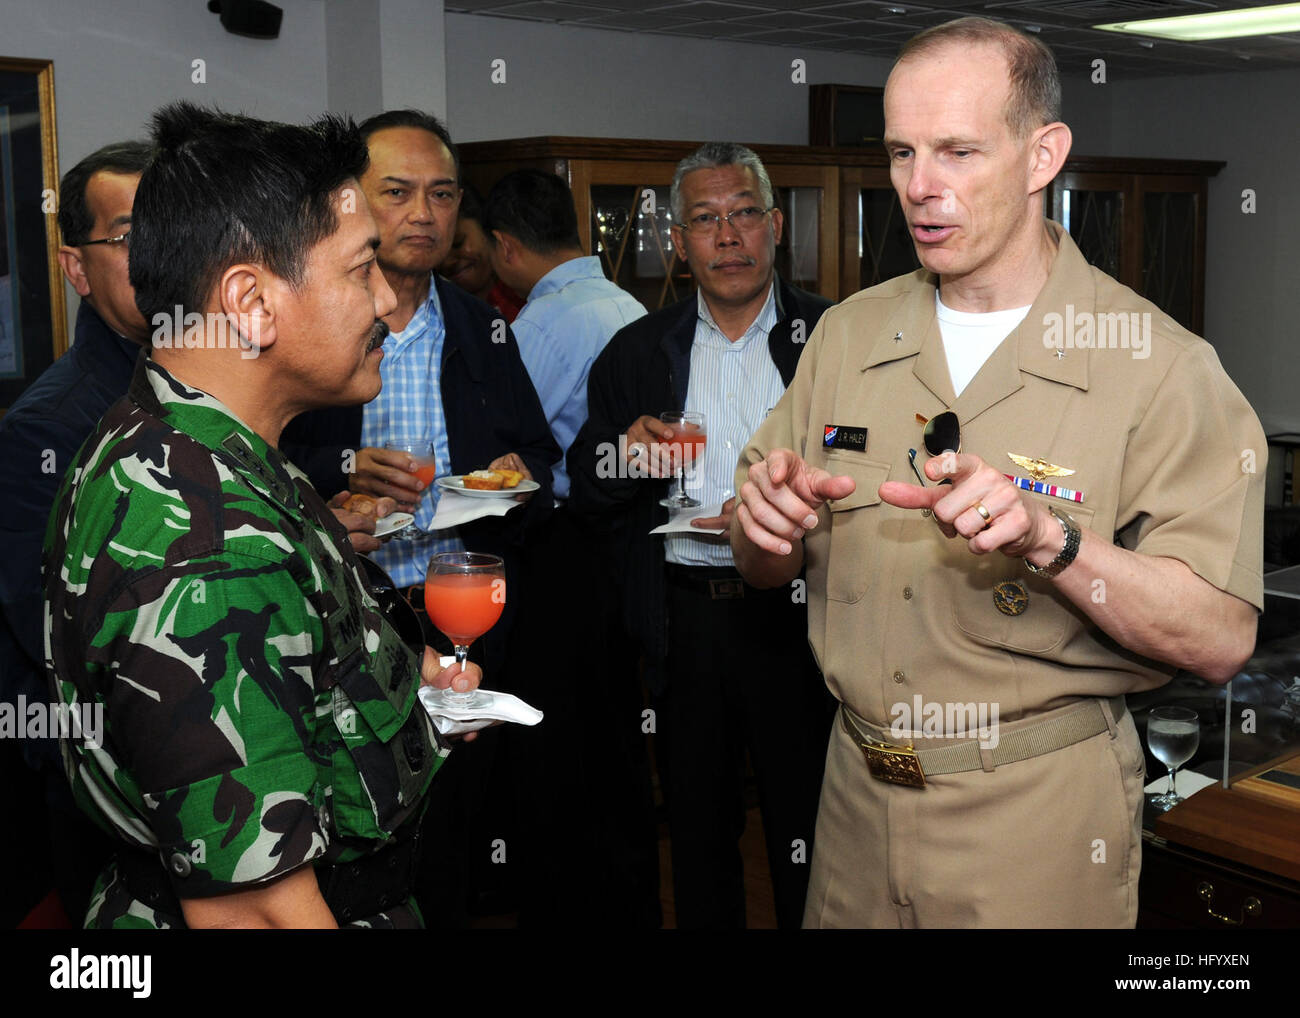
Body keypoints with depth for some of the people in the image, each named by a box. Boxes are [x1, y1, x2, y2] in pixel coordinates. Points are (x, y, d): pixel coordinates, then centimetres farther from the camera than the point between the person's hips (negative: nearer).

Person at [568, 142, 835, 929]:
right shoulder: (637, 352, 7)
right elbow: (590, 500, 8)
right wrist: (625, 457, -13)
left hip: (796, 619, -2)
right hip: (683, 620, 2)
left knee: (808, 831, 9)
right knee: (698, 832, 16)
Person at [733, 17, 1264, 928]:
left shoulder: (1158, 365, -12)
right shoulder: (848, 334, 2)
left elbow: (1220, 639, -17)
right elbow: (766, 569, 7)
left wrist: (1049, 538, -30)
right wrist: (772, 526, -16)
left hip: (1042, 817, -4)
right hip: (858, 788, 5)